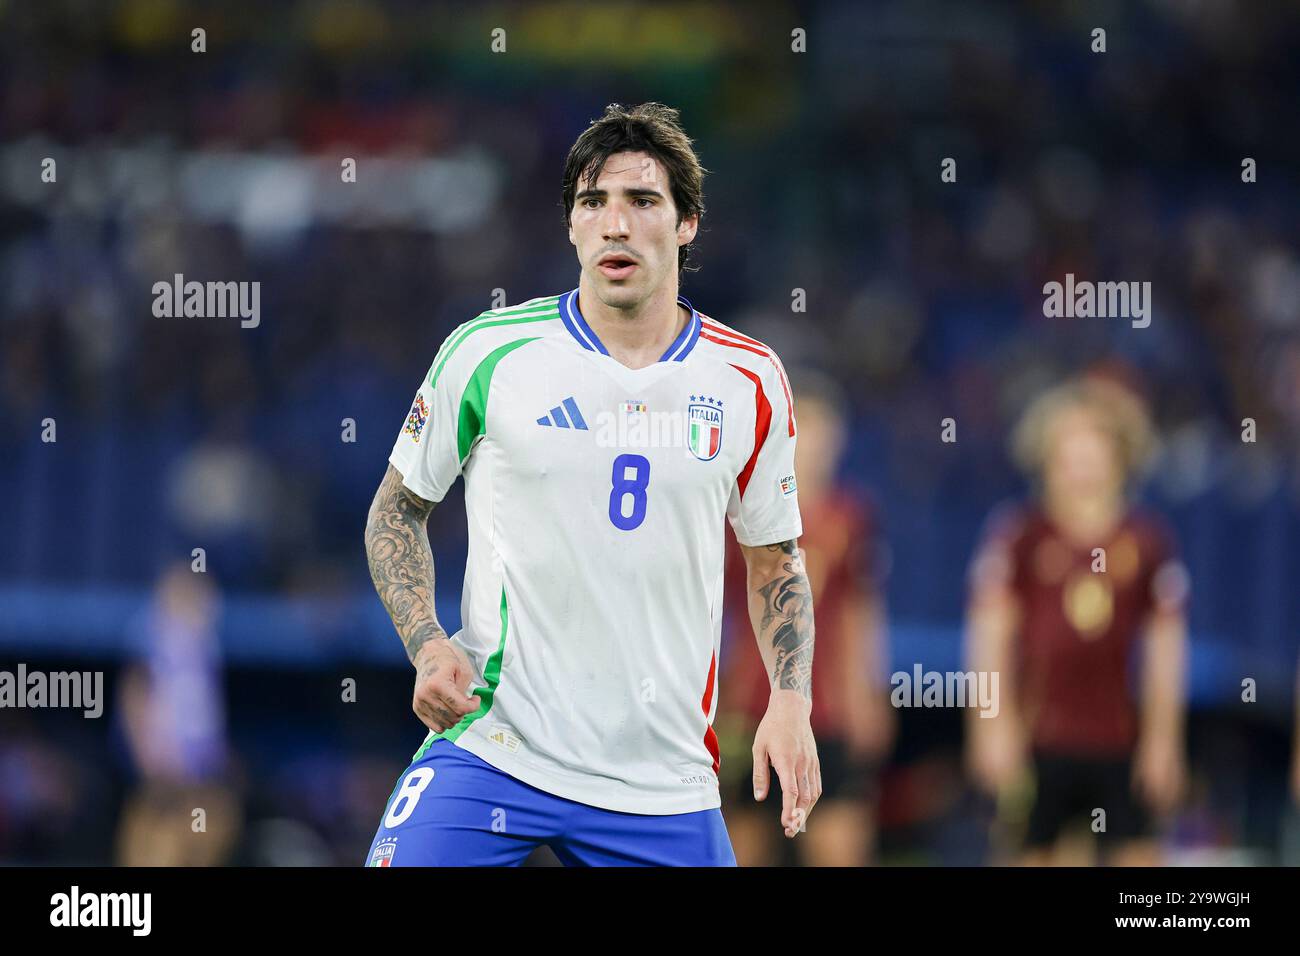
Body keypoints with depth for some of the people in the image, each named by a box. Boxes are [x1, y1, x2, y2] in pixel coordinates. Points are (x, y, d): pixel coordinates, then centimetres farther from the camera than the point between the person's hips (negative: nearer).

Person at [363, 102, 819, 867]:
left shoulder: (751, 381, 4)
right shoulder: (487, 352, -3)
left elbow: (775, 557, 16)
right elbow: (399, 508, 9)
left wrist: (792, 702, 2)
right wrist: (429, 647, -6)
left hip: (663, 776, 2)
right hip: (492, 741, -2)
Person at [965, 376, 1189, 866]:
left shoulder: (1149, 540, 5)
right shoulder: (1018, 535, -1)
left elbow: (1166, 651, 8)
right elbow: (990, 635, -2)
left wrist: (1163, 740, 4)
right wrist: (995, 724, -9)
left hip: (1121, 748, 1)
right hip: (1041, 743, -1)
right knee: (1037, 859, 4)